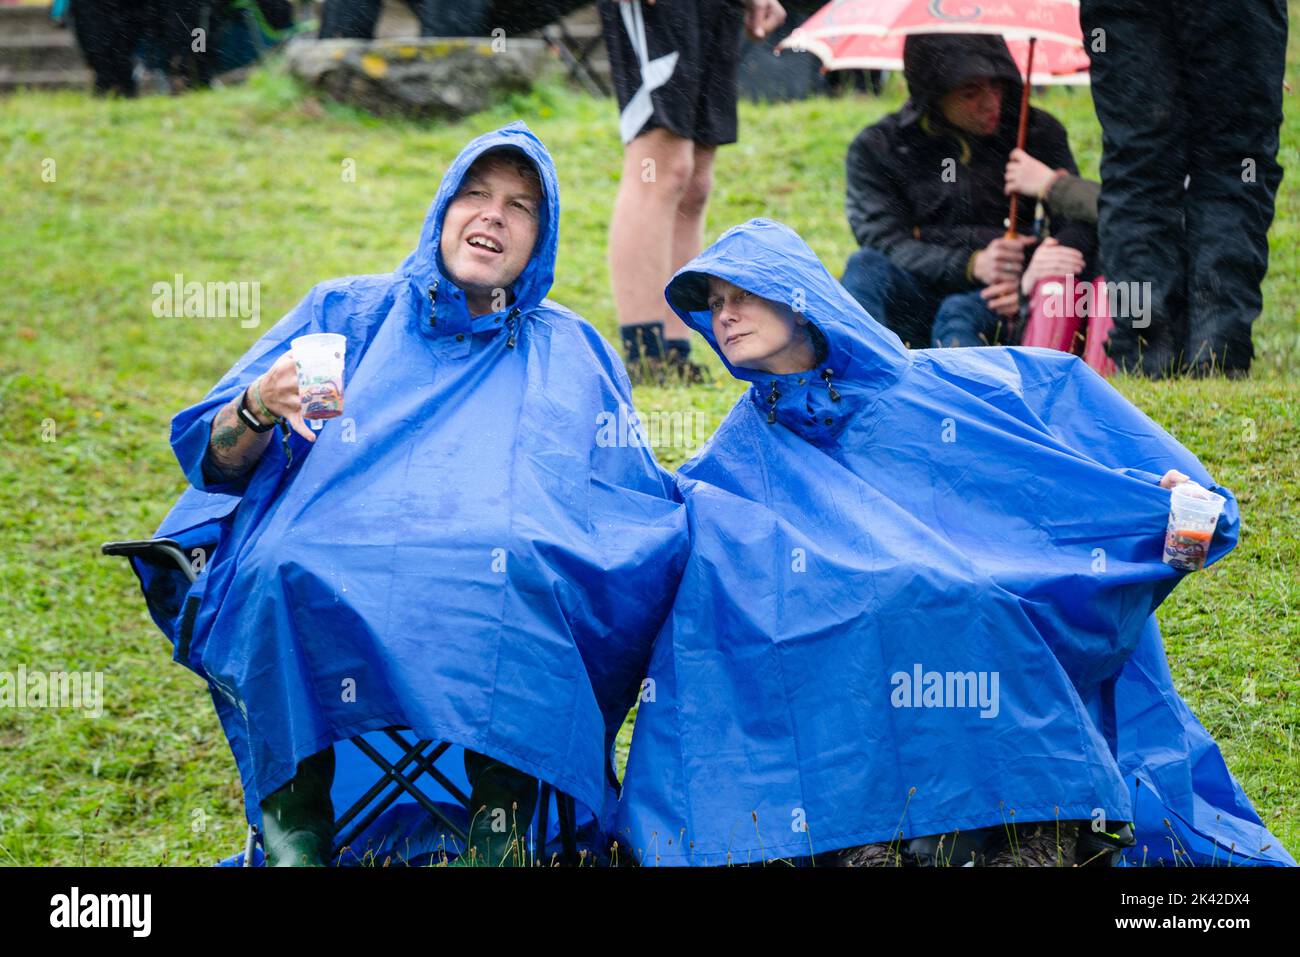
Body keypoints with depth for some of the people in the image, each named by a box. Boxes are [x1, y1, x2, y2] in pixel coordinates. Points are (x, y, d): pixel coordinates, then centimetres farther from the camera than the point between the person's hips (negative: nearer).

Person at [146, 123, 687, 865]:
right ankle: (292, 810, -18)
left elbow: (643, 503, 18)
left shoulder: (573, 352, 23)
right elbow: (218, 462, 15)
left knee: (517, 567, -37)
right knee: (285, 569, -35)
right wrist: (259, 407, -8)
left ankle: (503, 807, -25)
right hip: (334, 561, 1)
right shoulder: (347, 313, 21)